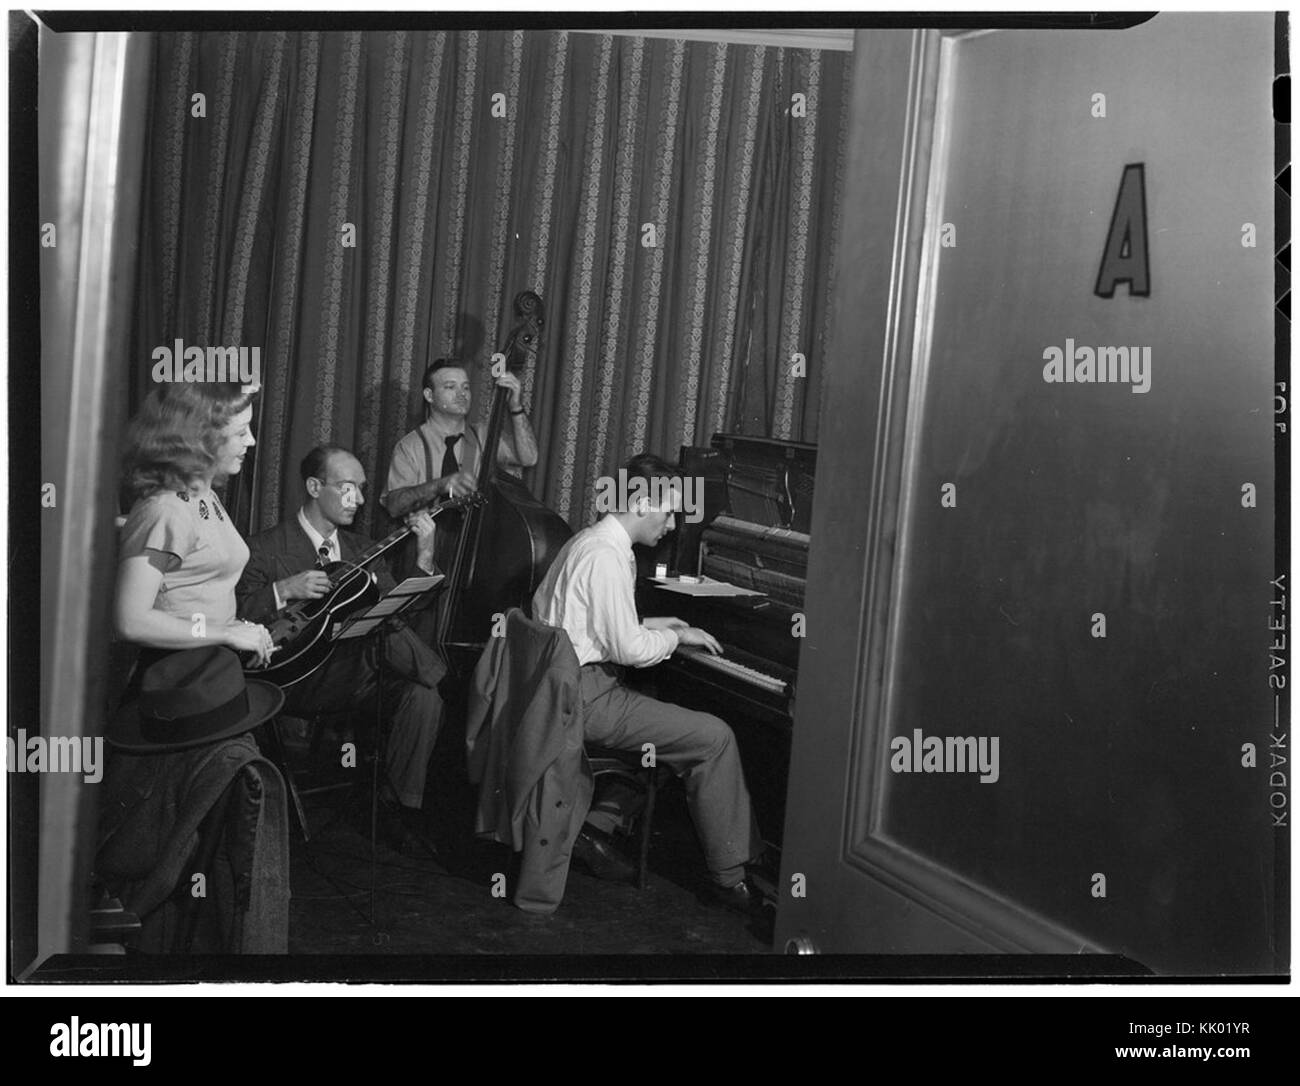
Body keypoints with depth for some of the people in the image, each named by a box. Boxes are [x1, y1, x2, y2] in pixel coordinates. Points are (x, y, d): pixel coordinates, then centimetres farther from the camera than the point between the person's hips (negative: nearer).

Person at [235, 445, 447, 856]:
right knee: (381, 636, -33)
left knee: (423, 692, -22)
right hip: (298, 677, -6)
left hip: (359, 676, 6)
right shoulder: (264, 549, 1)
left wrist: (424, 556, -6)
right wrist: (283, 590, -21)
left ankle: (400, 809, -12)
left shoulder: (361, 548, 18)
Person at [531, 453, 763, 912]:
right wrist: (677, 636, -3)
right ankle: (729, 877, -2)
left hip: (565, 687, 11)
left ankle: (596, 824, 15)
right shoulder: (606, 555, -19)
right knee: (715, 738, -11)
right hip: (585, 697, -11)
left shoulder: (591, 540, 13)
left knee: (666, 721, 25)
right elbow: (629, 650, -20)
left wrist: (652, 627, 16)